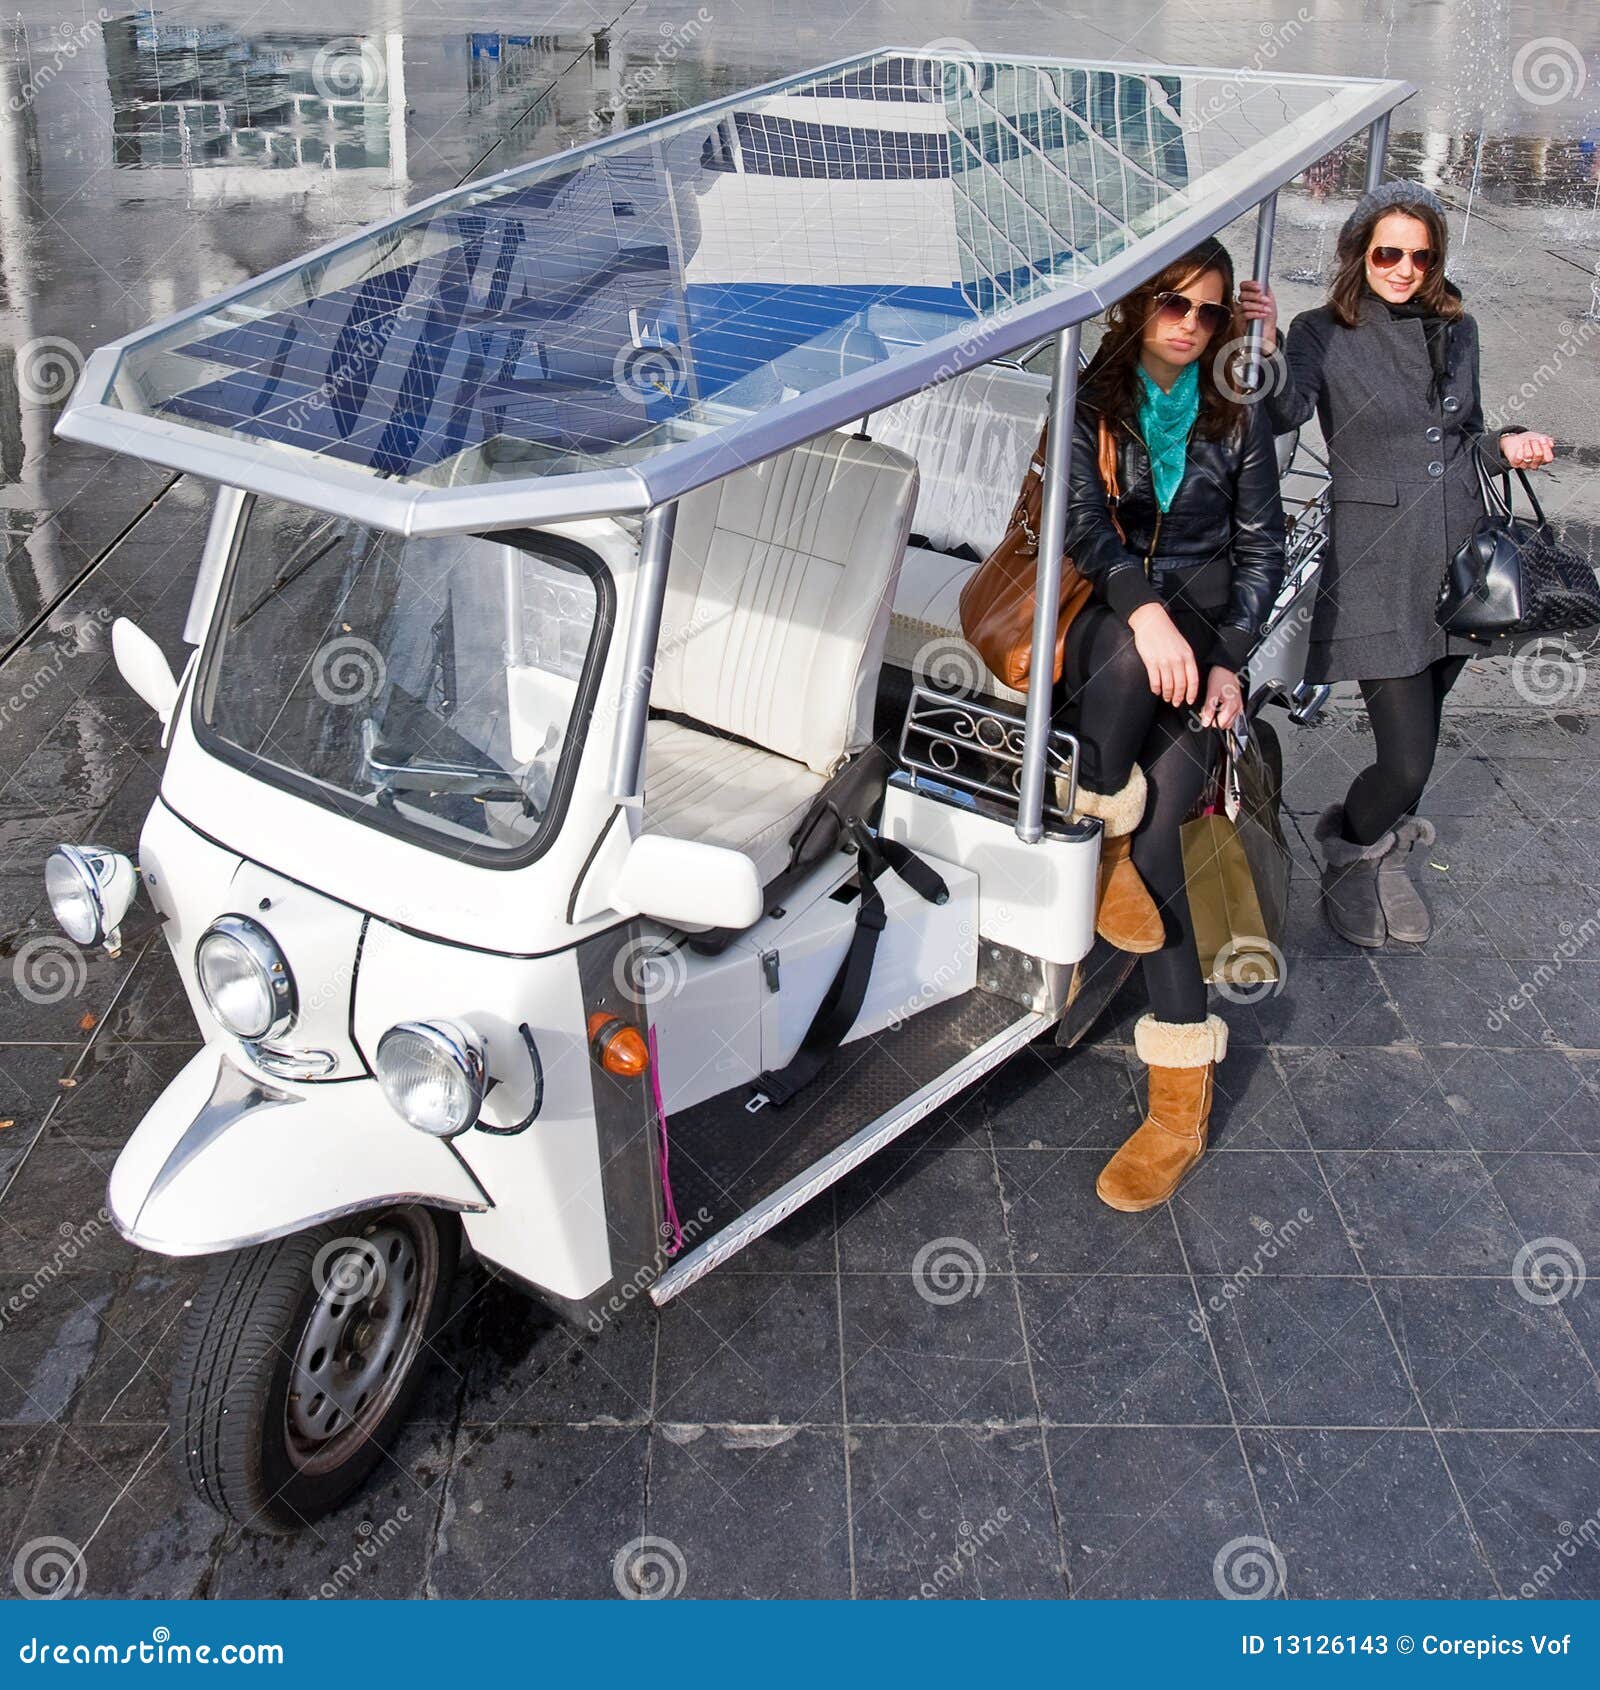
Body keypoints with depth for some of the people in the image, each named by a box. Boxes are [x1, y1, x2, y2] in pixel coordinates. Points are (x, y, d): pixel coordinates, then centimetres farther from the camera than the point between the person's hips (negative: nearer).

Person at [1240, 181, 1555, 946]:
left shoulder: (1457, 331, 12)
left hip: (1457, 561, 5)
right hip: (1378, 571, -5)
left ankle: (1381, 847, 38)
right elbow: (1284, 412, -23)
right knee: (1408, 761, -9)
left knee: (1416, 735, 13)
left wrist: (1505, 446, 2)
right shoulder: (1324, 334, -3)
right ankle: (1352, 850, 21)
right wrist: (1265, 346, -41)